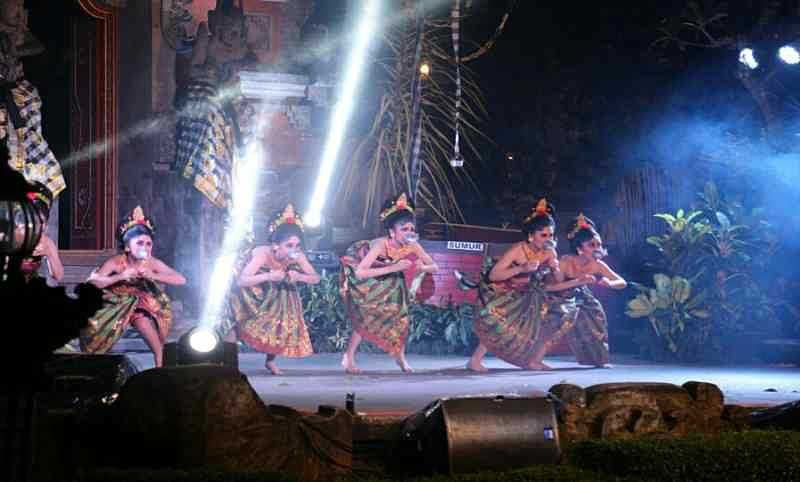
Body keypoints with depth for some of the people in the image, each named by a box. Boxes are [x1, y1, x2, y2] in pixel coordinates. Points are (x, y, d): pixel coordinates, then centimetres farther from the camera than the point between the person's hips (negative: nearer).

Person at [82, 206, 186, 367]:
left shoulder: (152, 263, -15)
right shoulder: (116, 262, -21)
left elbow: (181, 280, -20)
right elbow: (93, 282, -30)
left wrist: (154, 276, -31)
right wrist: (120, 276, -38)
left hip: (141, 306, 1)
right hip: (115, 306, -1)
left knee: (143, 321, -27)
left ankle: (159, 364, -10)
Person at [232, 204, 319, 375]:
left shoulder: (297, 256, -28)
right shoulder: (262, 254, -41)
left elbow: (316, 278, -17)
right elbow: (241, 281, -46)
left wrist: (299, 277, -38)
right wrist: (268, 276, -56)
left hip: (278, 294, 4)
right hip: (251, 293, -4)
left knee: (283, 324, -2)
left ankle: (270, 361, 22)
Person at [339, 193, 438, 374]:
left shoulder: (413, 246, -25)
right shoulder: (381, 244, -40)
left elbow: (434, 267, -15)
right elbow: (360, 272, -48)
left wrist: (422, 267, -38)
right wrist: (393, 268, -49)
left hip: (387, 277, 6)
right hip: (357, 268, -5)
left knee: (399, 312, -2)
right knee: (367, 315, -15)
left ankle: (400, 356, 15)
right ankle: (349, 357, -1)